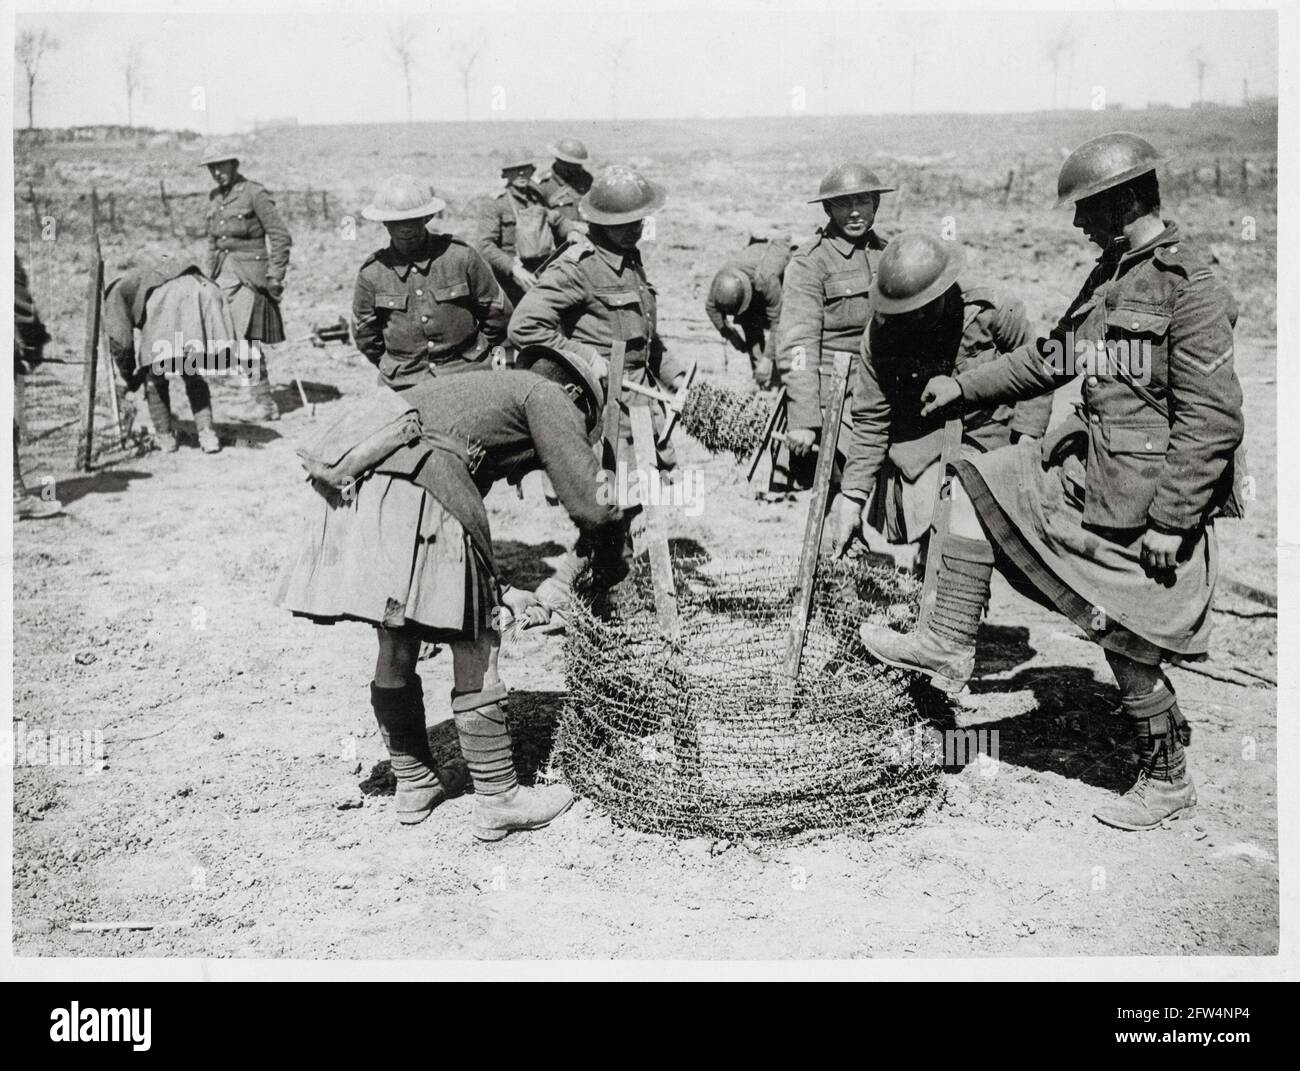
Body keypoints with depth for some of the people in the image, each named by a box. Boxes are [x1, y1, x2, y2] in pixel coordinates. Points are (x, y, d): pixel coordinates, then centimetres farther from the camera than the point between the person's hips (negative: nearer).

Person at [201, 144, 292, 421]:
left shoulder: (254, 193, -7)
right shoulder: (214, 198, 14)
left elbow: (281, 237, -9)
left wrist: (275, 276, -12)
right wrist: (209, 274, 19)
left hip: (250, 273, -7)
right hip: (224, 272, 7)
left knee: (247, 336, -12)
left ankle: (263, 400, -1)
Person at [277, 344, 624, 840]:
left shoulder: (478, 390, 35)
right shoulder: (548, 396, 12)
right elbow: (588, 503, 2)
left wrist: (500, 591, 37)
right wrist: (605, 561, 22)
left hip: (349, 482, 9)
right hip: (414, 492, -9)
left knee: (396, 647, 20)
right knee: (475, 650, 5)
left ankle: (414, 783, 34)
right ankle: (499, 802, 15)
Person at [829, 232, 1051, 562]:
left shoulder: (991, 312, -17)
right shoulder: (879, 334, -14)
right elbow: (869, 419, -9)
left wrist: (1027, 438, -10)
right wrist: (852, 495, -13)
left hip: (987, 438, -1)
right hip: (917, 445, 1)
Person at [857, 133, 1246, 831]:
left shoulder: (1191, 287, -18)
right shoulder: (1110, 274, 9)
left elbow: (1215, 420, -21)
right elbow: (1048, 359, 22)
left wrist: (1170, 521, -22)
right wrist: (965, 387, 18)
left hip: (1148, 495, -9)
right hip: (1088, 469, 9)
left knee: (1128, 641, 1)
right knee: (977, 481, 9)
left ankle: (1168, 780, 23)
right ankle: (948, 643, 13)